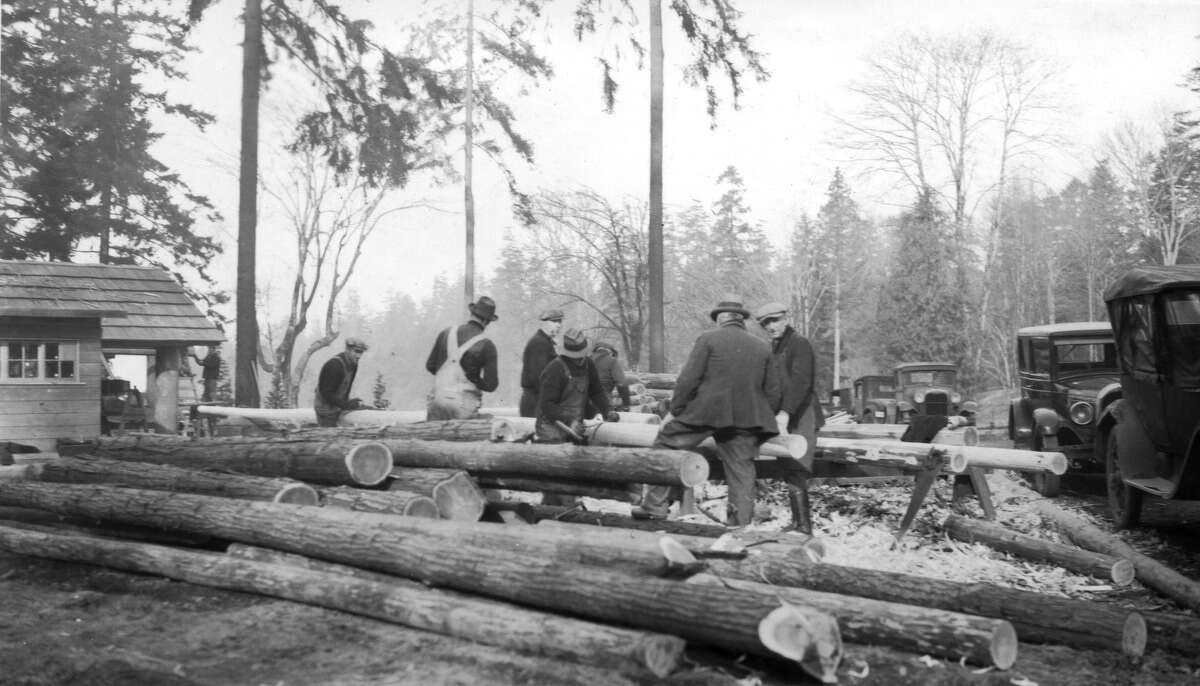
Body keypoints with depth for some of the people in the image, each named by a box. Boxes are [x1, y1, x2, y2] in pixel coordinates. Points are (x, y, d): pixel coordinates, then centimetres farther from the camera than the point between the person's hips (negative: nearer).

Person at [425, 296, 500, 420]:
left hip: (438, 401, 4)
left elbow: (430, 366, 11)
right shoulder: (487, 345, -8)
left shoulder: (446, 334, 4)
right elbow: (491, 385, -10)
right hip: (464, 408, -3)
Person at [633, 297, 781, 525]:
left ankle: (655, 505, 11)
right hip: (745, 420, 4)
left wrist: (675, 409, 4)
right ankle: (741, 526, 12)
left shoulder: (708, 339, 0)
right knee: (741, 473, 10)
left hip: (704, 413, -4)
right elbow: (773, 391, 15)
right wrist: (764, 420, 25)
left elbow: (687, 380, -6)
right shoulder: (763, 347, 13)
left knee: (665, 441, 11)